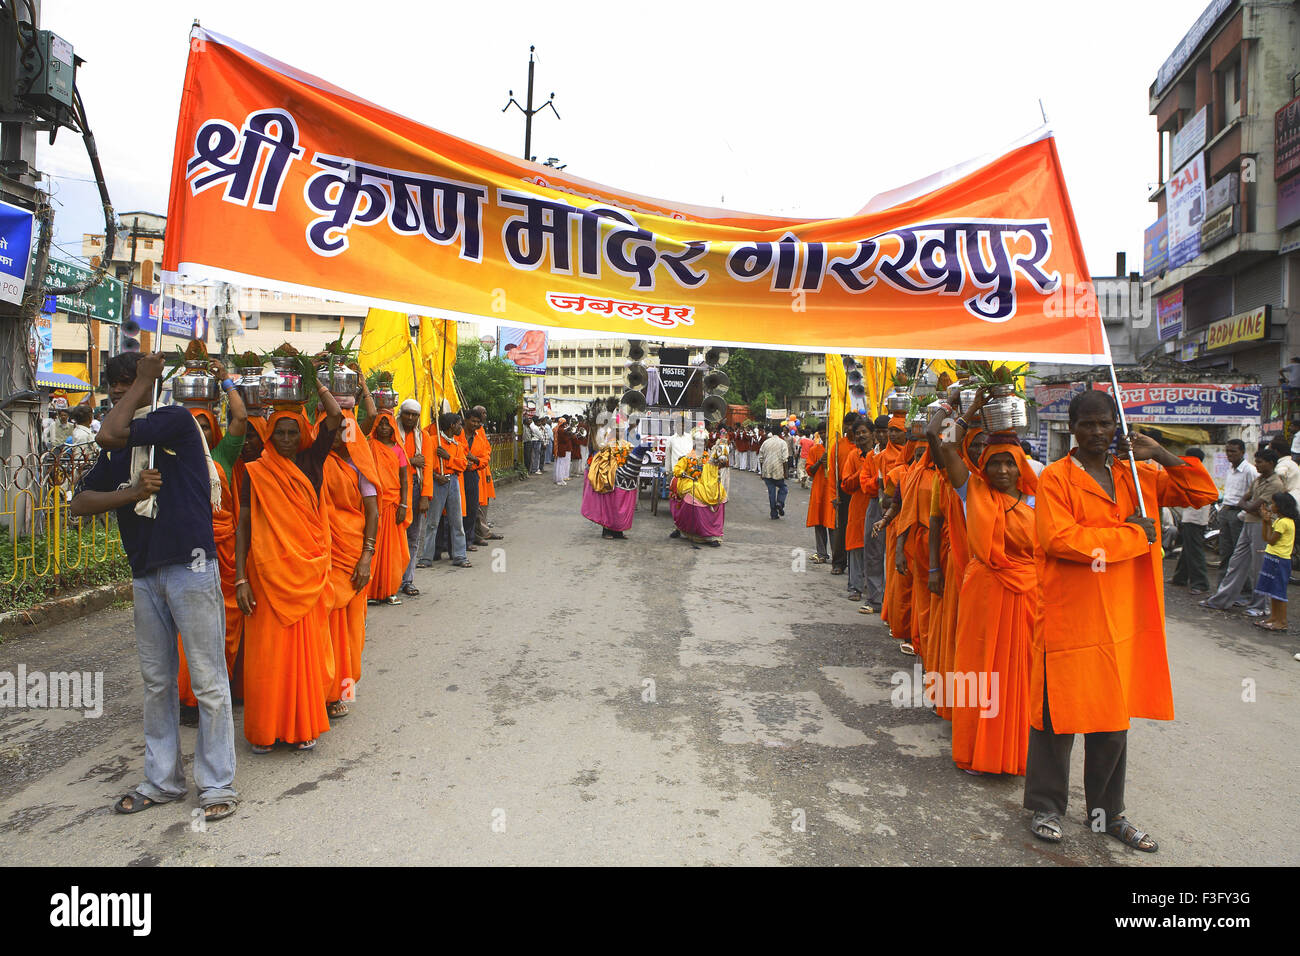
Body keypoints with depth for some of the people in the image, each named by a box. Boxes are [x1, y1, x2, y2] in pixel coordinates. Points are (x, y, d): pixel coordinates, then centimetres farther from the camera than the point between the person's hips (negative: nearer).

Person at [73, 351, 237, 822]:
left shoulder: (176, 419, -4)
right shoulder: (118, 449, 16)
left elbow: (109, 434, -18)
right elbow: (81, 502, 9)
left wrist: (143, 383, -6)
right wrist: (132, 491, -9)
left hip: (190, 566, -7)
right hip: (145, 573, 7)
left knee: (208, 682, -1)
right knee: (156, 682, 15)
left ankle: (218, 784, 9)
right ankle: (162, 780, 27)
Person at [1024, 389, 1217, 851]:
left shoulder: (1138, 476, 11)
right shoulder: (1055, 478, -6)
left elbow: (1204, 493, 11)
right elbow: (1058, 539, -19)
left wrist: (1160, 454, -1)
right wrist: (1129, 534, -14)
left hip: (1123, 620, 5)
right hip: (1069, 618, -5)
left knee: (1114, 717, 15)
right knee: (1060, 713, 4)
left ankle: (1107, 811, 30)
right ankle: (1047, 806, 21)